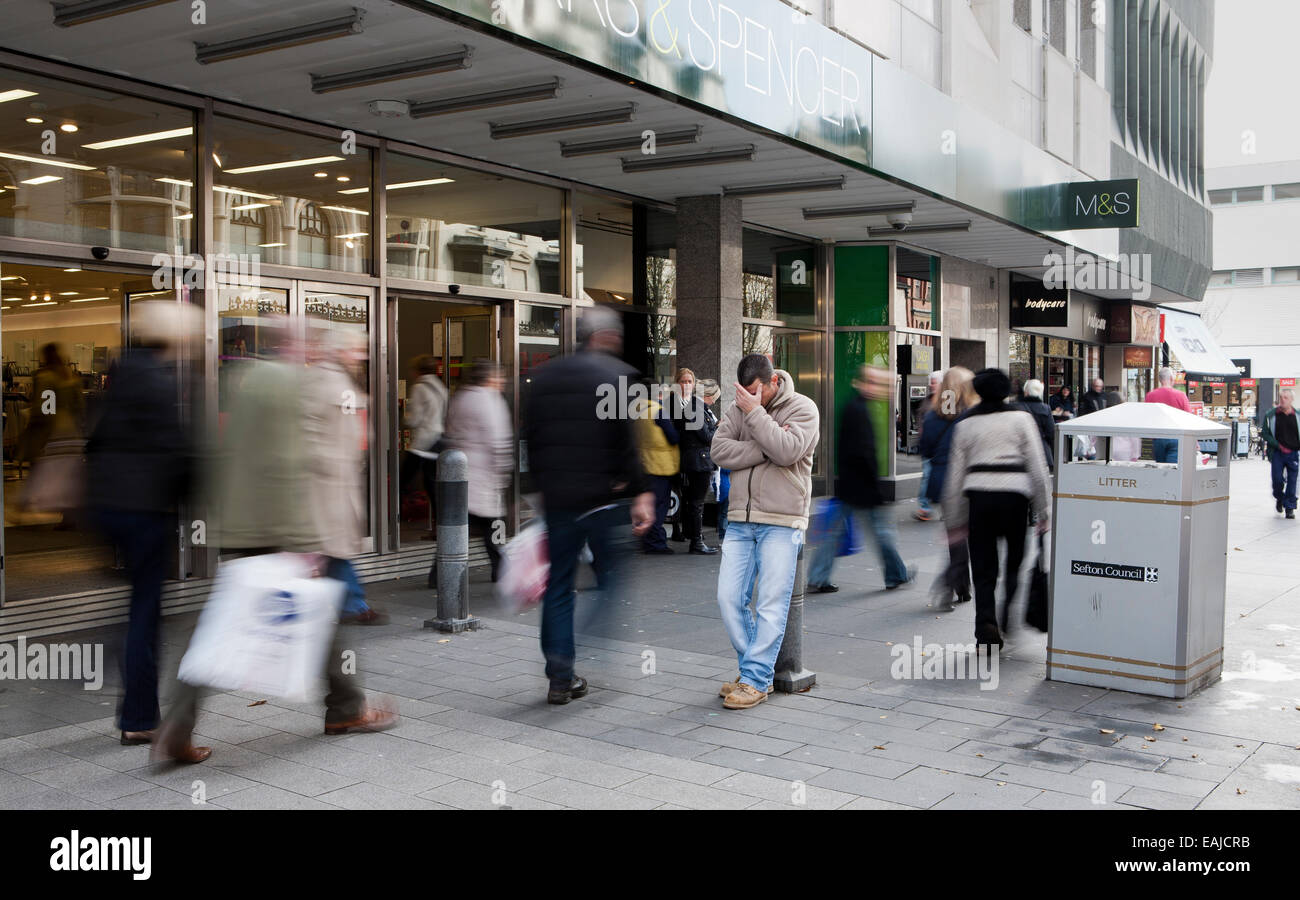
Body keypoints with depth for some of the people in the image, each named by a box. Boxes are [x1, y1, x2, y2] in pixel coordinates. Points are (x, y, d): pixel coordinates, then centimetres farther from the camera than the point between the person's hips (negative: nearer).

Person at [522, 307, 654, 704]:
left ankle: (560, 679, 14)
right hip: (605, 498, -5)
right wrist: (642, 493, -11)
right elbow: (628, 441, -14)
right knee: (613, 583, 8)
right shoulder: (619, 375, -8)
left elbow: (530, 437, 11)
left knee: (559, 586, 12)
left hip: (557, 497, 5)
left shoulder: (543, 375, 9)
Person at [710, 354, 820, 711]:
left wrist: (754, 412, -16)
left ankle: (756, 680, 2)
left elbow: (787, 451, -18)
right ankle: (755, 667, 15)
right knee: (729, 598, 1)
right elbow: (720, 451, -4)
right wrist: (767, 451, -13)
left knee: (771, 605, -5)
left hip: (781, 523, -4)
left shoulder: (803, 408, -1)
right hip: (740, 521, 5)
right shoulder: (737, 410, 11)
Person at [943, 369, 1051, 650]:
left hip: (978, 494, 1)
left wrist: (956, 521, 17)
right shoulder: (1021, 418, 8)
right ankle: (1010, 618, -2)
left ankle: (986, 625, -6)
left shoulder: (965, 425, 13)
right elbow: (1038, 467, 2)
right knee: (1016, 562, 13)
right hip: (1014, 493, -1)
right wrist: (1044, 511, 6)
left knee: (983, 569, 6)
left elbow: (955, 475, 12)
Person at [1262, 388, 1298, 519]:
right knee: (1277, 479, -5)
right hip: (1277, 453, 0)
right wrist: (1278, 446, -8)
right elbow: (1265, 433, 3)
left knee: (1292, 481, 0)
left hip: (1294, 453, 0)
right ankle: (1279, 499, 26)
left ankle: (1290, 508, 11)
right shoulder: (1271, 415, 1)